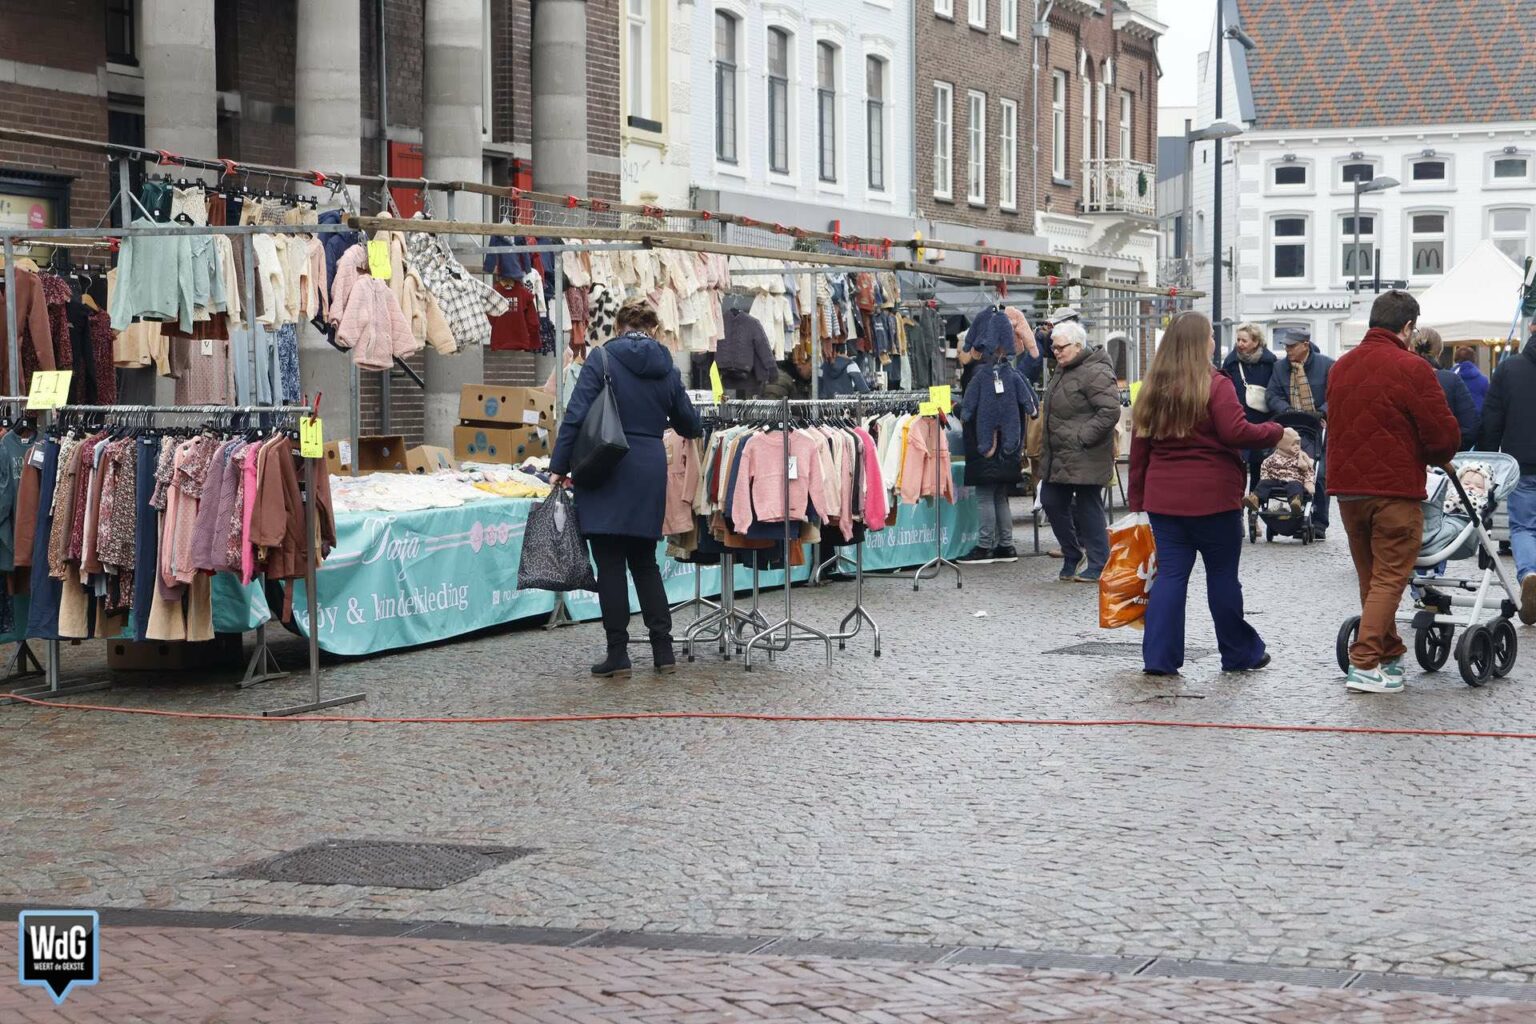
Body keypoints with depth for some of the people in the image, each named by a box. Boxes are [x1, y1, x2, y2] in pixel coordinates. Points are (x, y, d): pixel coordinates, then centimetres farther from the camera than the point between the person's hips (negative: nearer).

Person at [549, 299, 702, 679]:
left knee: (610, 563, 1)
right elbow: (689, 425, 18)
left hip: (607, 472, -4)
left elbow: (576, 416, -11)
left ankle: (618, 654, 2)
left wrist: (559, 466, -6)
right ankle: (663, 649, 13)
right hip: (650, 471, 4)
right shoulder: (666, 367, 8)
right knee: (645, 562, 15)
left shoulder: (603, 359, -4)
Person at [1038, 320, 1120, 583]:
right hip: (1058, 457, 10)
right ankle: (1073, 557, 24)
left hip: (1085, 459, -10)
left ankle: (1097, 566, 8)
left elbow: (1110, 411, -24)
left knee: (1088, 507, -2)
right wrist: (1046, 446, 18)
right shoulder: (1063, 370, 15)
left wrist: (1081, 437, -22)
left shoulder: (1095, 373, -17)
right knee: (1051, 502, 11)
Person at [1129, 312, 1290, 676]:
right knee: (1222, 574, 7)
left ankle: (1159, 657, -1)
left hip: (1163, 498, 5)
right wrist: (1276, 436, -4)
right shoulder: (1214, 385, -9)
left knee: (1171, 574, 6)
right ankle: (1240, 653, 19)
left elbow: (1139, 449, 11)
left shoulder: (1152, 390, 9)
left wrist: (1137, 500, 16)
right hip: (1213, 497, -5)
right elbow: (1235, 431, -19)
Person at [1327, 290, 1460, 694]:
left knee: (1370, 577, 17)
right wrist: (1436, 458, 9)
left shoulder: (1341, 367, 10)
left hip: (1347, 488, 7)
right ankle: (1365, 664, -10)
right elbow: (1445, 435, -11)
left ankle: (1390, 655, 26)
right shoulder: (1411, 368, -12)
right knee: (1390, 577, -1)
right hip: (1395, 490, -7)